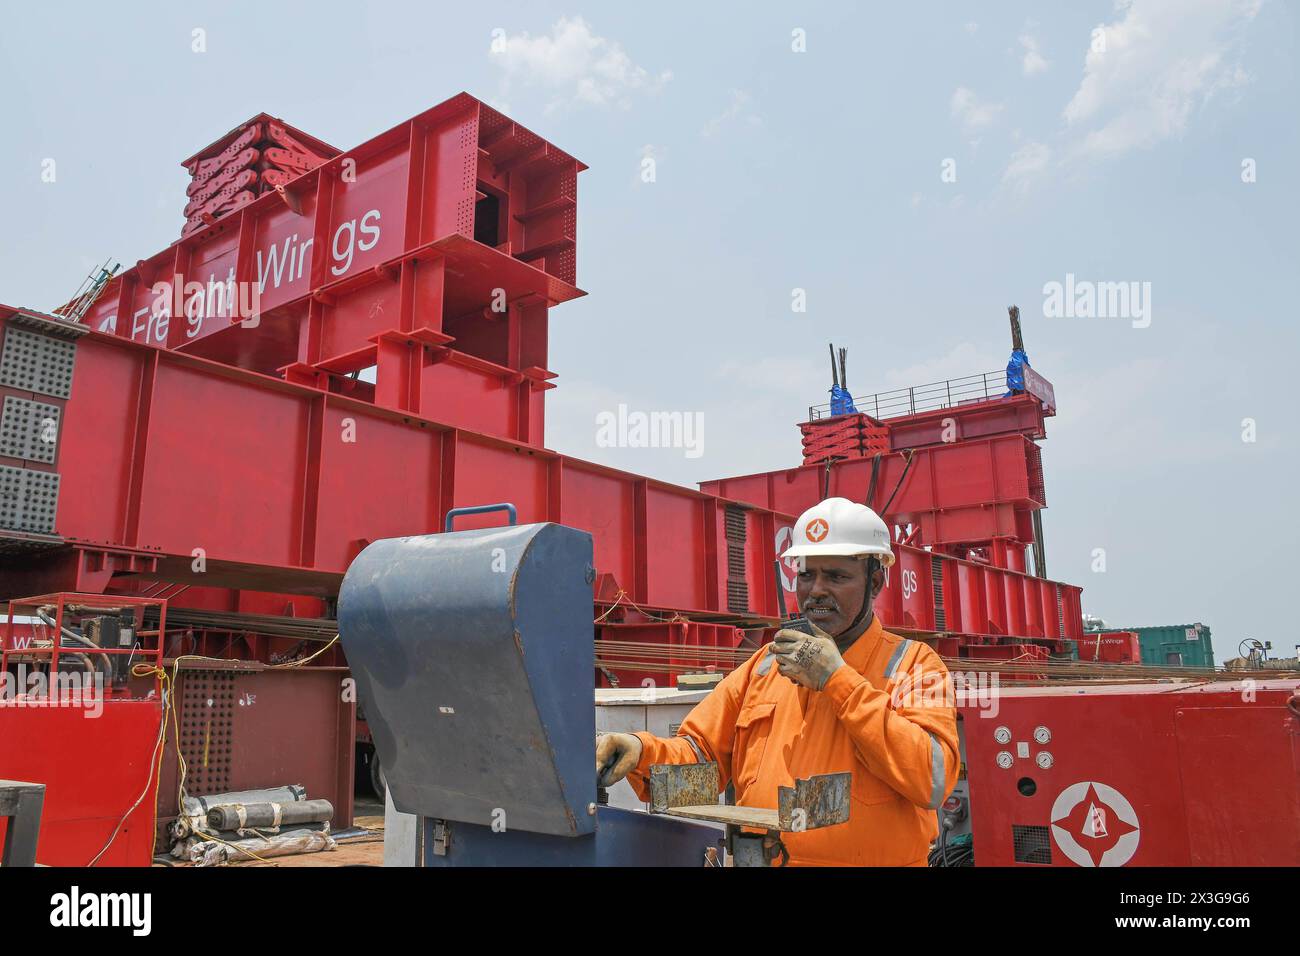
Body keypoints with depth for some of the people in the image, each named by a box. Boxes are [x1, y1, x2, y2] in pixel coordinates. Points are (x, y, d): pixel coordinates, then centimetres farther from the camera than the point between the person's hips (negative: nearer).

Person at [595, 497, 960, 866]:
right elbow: (702, 755, 10)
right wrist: (643, 753, -10)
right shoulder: (766, 663, 11)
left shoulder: (914, 663, 0)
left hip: (872, 859, -3)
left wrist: (838, 680, -12)